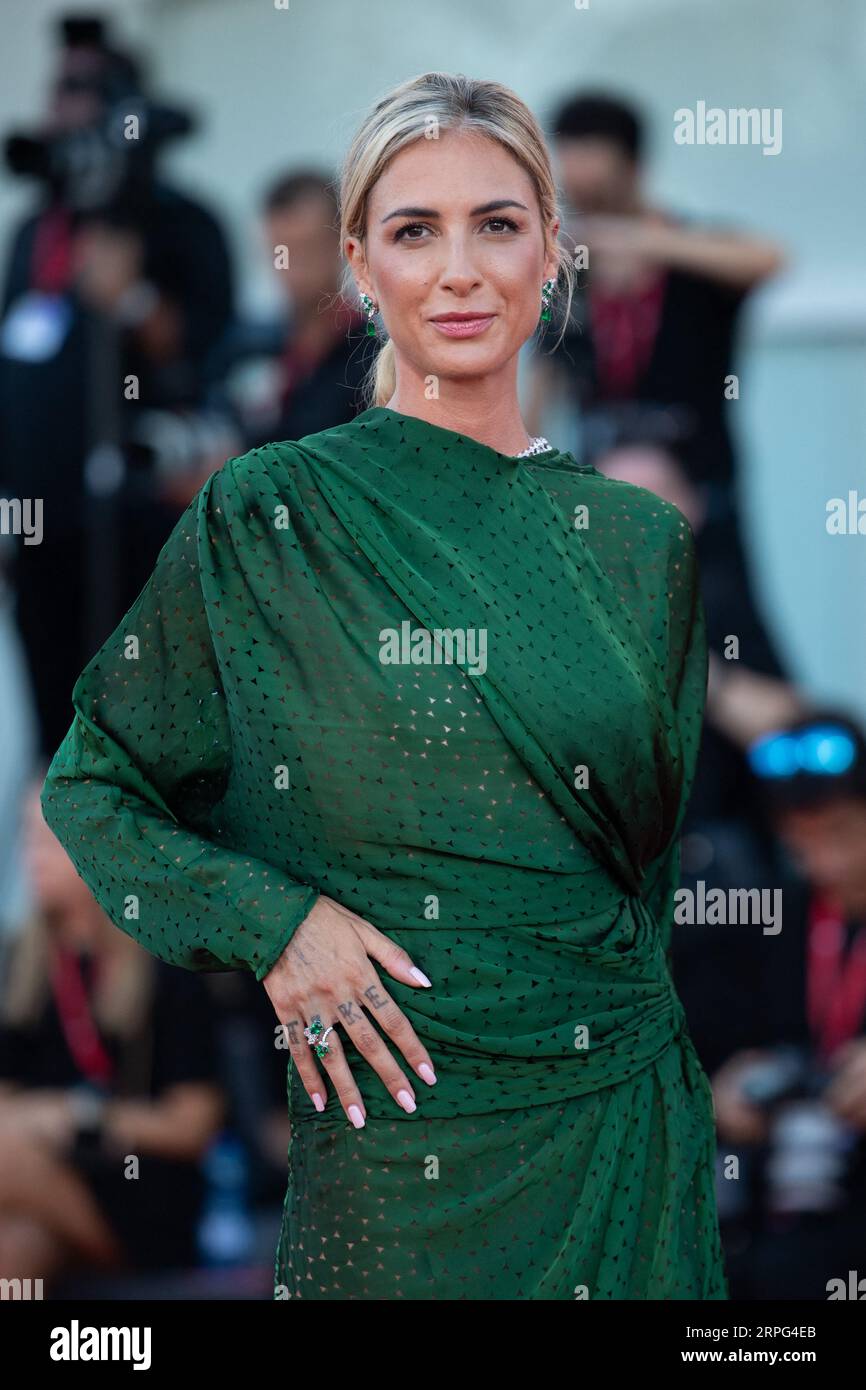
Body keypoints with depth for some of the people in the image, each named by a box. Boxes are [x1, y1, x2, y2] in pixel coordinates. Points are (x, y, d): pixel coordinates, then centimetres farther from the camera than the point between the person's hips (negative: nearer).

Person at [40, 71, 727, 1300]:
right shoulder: (266, 520, -3)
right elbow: (93, 785, 3)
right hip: (392, 1135, -3)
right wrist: (269, 919, -11)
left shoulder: (640, 544, 6)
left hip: (620, 1127, 3)